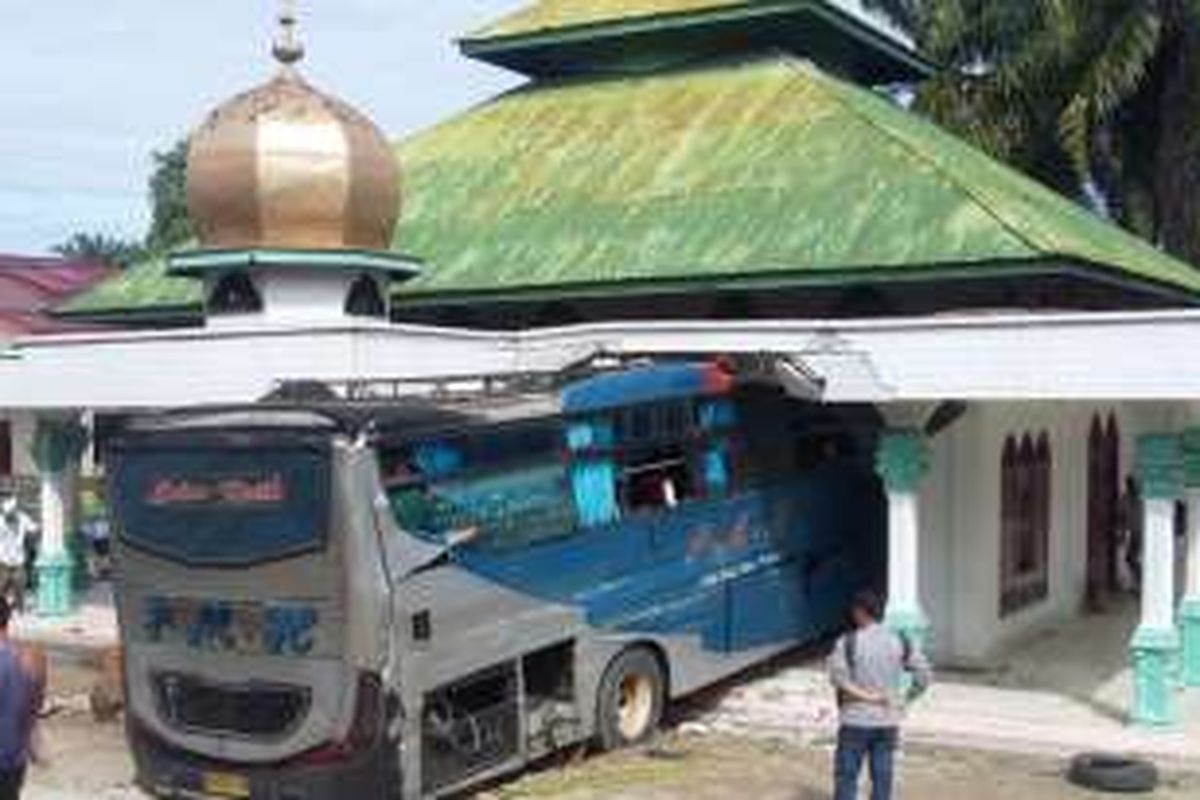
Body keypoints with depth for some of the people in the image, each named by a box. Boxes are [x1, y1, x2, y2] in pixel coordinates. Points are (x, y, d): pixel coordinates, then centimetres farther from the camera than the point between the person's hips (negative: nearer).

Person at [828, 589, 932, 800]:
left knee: (846, 777, 6)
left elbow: (838, 677, -21)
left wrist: (866, 696, -14)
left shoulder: (848, 642, -10)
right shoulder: (900, 642, 1)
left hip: (856, 722, -3)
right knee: (882, 779, 10)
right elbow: (924, 675, 0)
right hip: (888, 722, 4)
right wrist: (904, 700, 7)